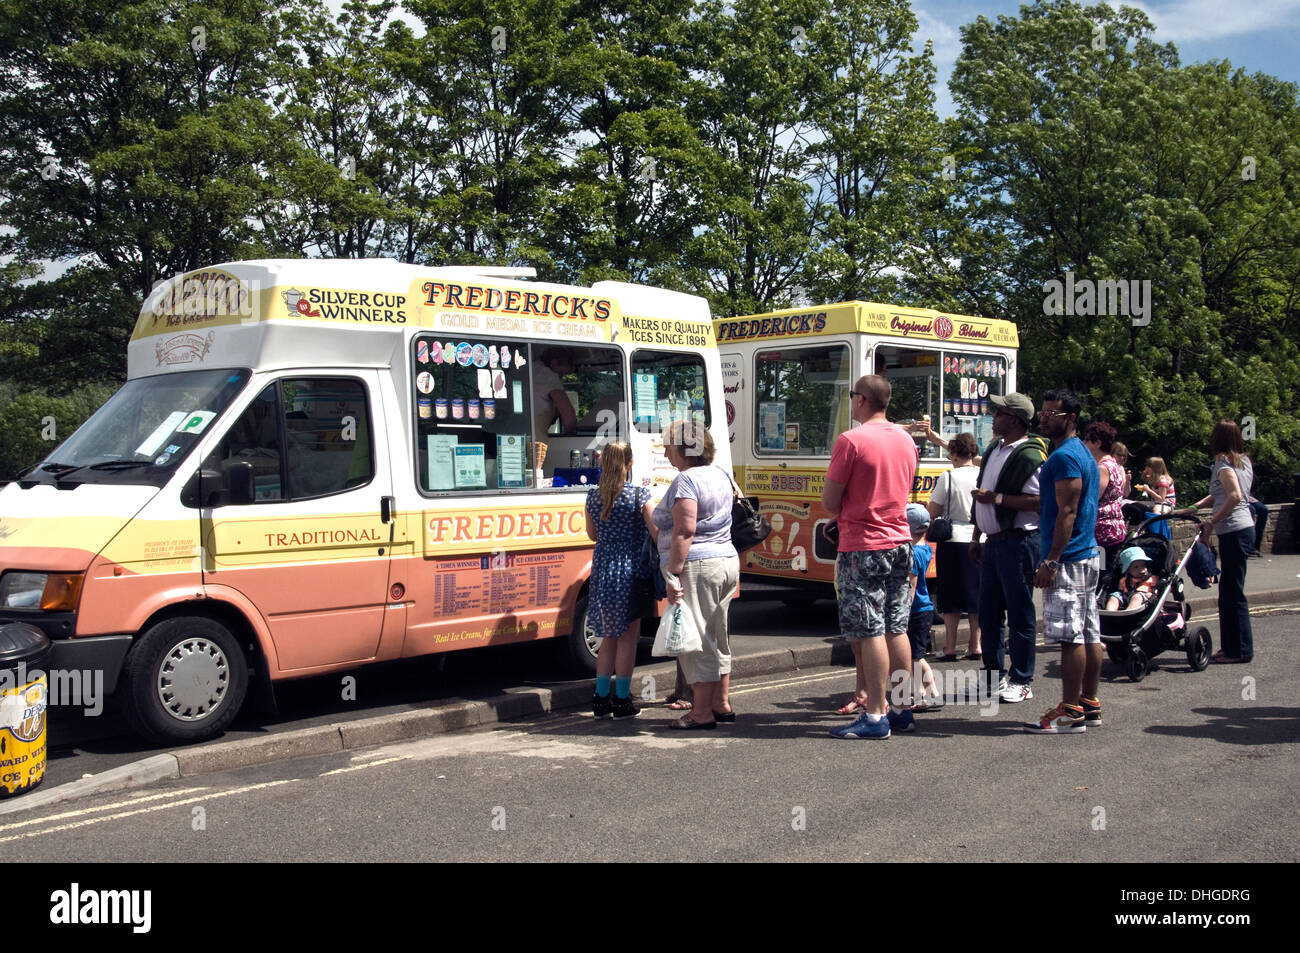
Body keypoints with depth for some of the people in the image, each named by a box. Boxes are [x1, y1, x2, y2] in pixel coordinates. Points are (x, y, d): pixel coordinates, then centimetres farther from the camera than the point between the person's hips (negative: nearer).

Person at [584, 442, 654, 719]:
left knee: (609, 637, 15)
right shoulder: (639, 495, -9)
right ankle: (622, 701, 7)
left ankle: (601, 699, 18)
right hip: (630, 571, -4)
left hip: (602, 569, 4)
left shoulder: (593, 496, 4)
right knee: (628, 638, 4)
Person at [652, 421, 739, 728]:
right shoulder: (720, 475, 13)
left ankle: (702, 713, 0)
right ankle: (722, 704, 24)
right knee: (717, 639, 17)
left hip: (696, 567, -9)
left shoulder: (686, 480, -14)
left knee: (696, 640, -4)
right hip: (728, 561, 10)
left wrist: (673, 574, -22)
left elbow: (685, 531, -22)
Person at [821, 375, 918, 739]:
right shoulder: (906, 440, 10)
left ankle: (875, 716, -2)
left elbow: (830, 500, -11)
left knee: (870, 632, -4)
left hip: (863, 546, -7)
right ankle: (902, 709, 18)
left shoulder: (851, 440, -14)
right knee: (896, 629, 12)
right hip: (900, 543, 7)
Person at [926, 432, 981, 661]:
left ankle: (950, 647, 5)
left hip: (953, 541, -3)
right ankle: (975, 646, 14)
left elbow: (933, 512, -7)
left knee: (951, 598, 4)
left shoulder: (948, 477, -10)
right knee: (976, 594, 11)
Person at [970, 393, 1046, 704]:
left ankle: (1021, 681, 6)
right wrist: (976, 536, 21)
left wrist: (996, 498, -20)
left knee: (1019, 613, -2)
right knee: (988, 612, 12)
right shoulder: (994, 450, 16)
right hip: (993, 541, 9)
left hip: (1018, 541, -9)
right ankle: (995, 675, 23)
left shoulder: (1030, 455, -13)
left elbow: (1037, 501, -21)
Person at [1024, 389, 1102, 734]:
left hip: (1068, 560, -11)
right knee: (1089, 634, 12)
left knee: (1071, 636, -8)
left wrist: (1051, 561, -21)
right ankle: (1089, 705, 18)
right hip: (1088, 554, 11)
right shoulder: (1083, 452, 18)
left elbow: (1067, 512, -20)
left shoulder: (1064, 456, -14)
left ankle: (1070, 713, -5)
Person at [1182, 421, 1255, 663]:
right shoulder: (1244, 460, 16)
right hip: (1244, 527, 9)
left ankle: (1240, 650, 0)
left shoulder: (1223, 463, -10)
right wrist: (1198, 505, 12)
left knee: (1232, 591, -4)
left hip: (1234, 531, -9)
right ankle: (1232, 646, 18)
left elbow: (1234, 496, -23)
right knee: (1229, 590, 13)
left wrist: (1212, 522, -16)